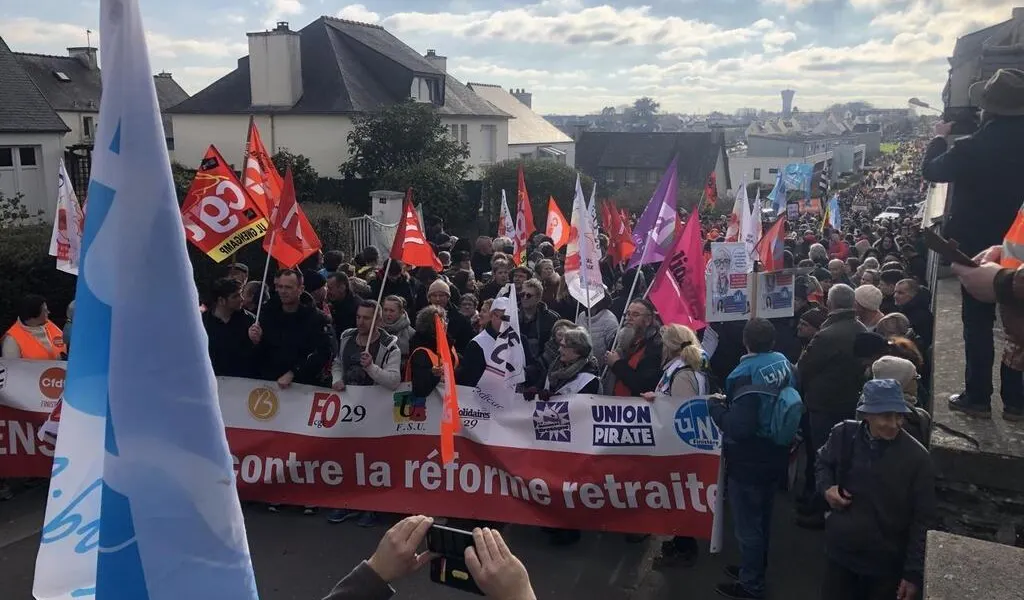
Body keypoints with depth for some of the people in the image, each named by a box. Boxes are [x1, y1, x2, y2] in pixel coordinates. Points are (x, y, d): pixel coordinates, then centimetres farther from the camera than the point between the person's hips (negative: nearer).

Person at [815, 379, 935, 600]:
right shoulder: (844, 435, -10)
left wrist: (914, 572, -11)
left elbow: (923, 520, -11)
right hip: (841, 551, 2)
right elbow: (823, 463, 11)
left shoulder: (917, 457, -17)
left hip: (887, 562, -2)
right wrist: (826, 487, -9)